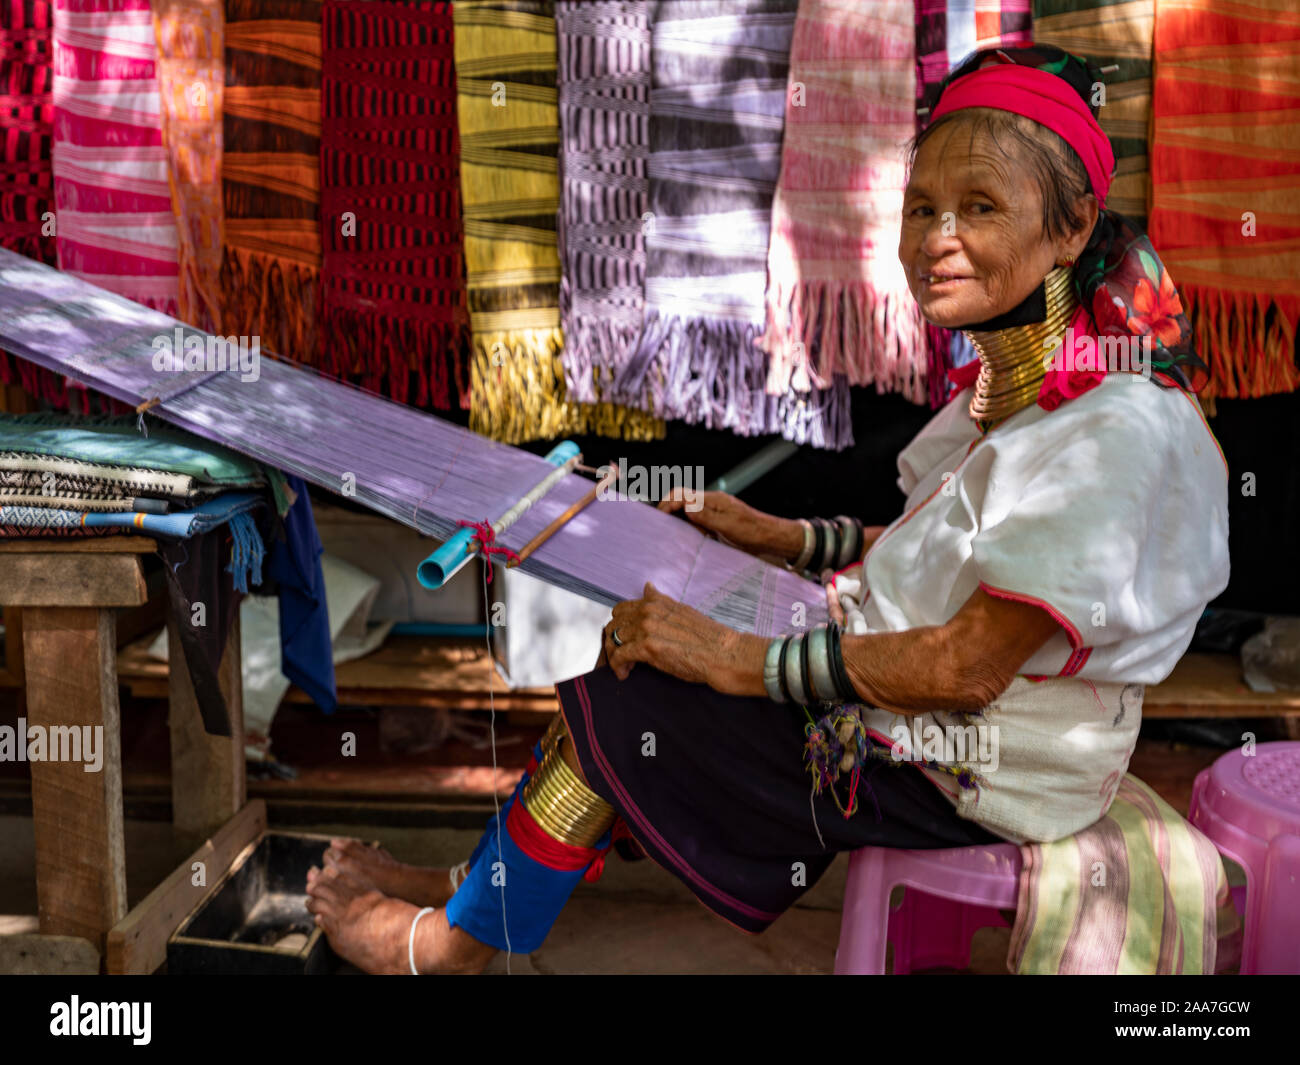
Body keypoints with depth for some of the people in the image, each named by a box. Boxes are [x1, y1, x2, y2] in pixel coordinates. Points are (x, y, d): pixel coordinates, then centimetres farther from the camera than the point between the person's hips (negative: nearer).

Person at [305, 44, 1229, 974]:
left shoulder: (1122, 430, -26)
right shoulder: (1008, 388, 4)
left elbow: (970, 667, -27)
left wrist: (743, 659, -24)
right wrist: (787, 539, 11)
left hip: (963, 781, -9)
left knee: (616, 696, -10)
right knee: (642, 640, 3)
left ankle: (462, 935, 12)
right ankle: (477, 888, 16)